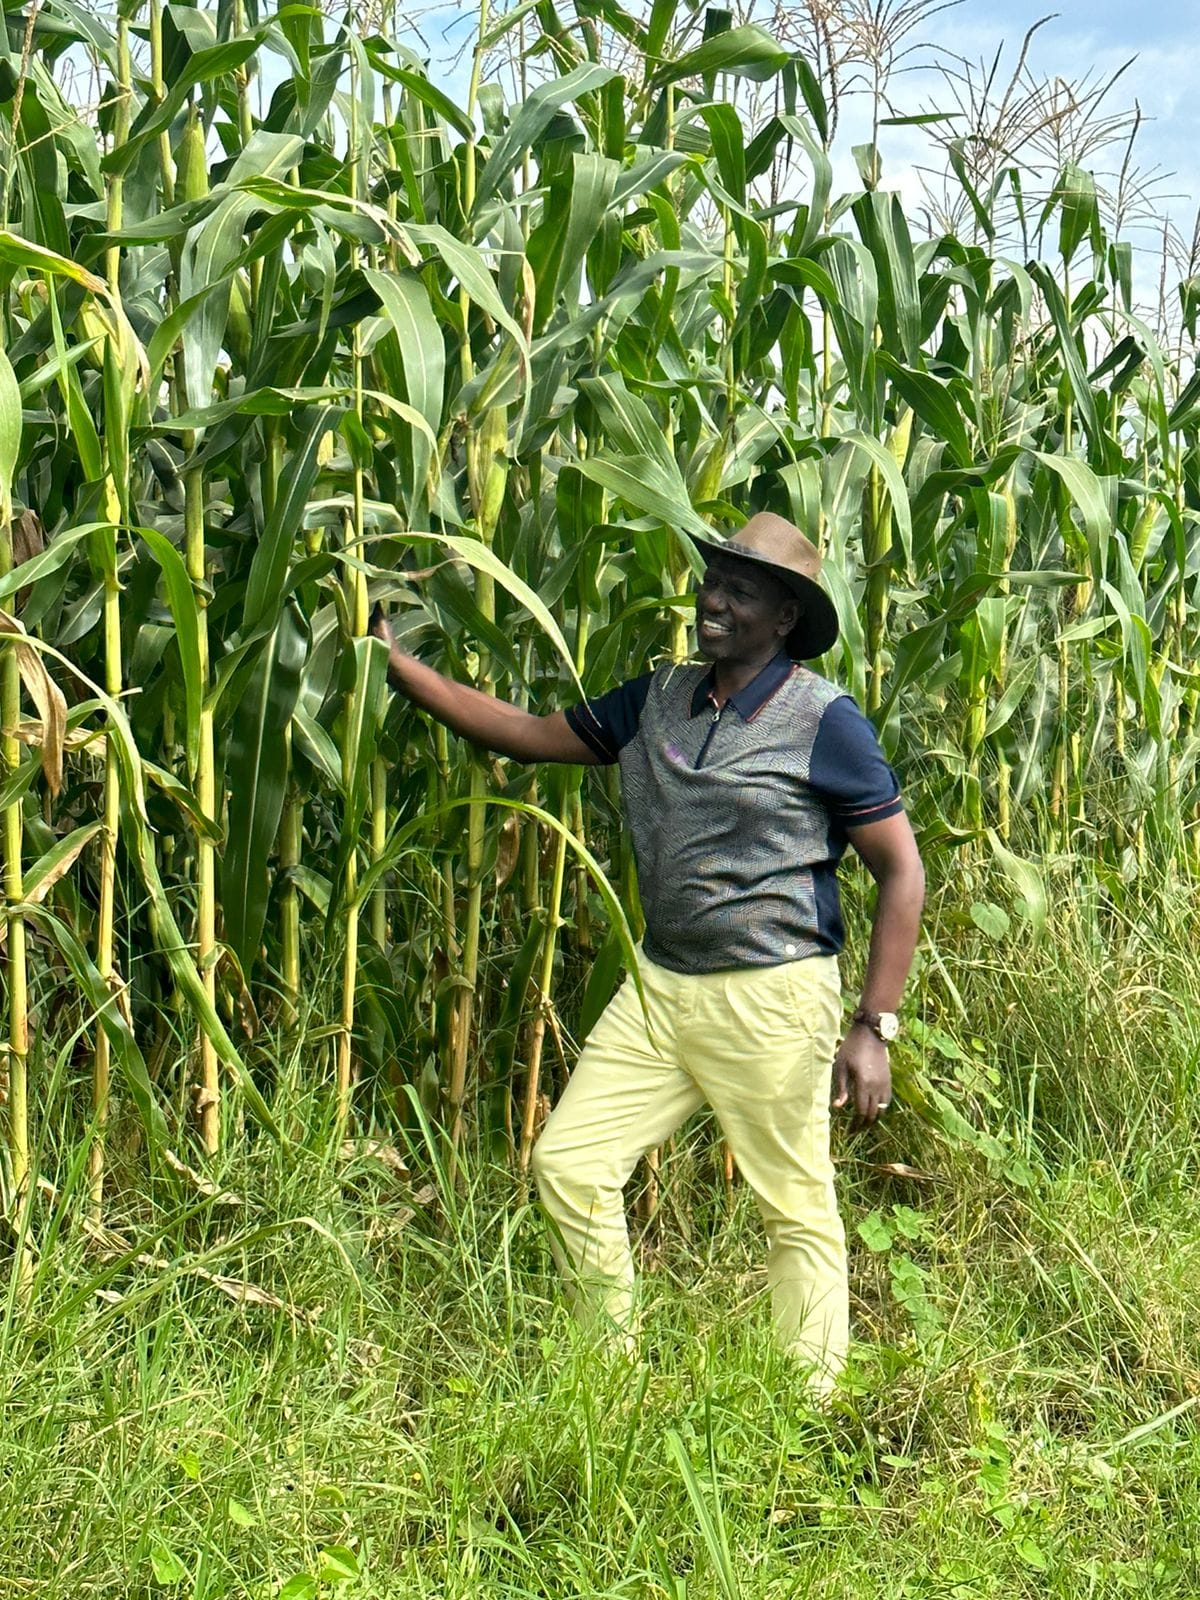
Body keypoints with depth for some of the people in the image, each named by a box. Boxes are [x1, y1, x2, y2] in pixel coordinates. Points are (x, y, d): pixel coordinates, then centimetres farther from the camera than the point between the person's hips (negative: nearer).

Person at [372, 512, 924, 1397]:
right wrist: (398, 663, 8)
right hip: (658, 985, 7)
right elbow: (529, 733, 15)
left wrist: (874, 1027, -14)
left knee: (798, 1210, 3)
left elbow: (902, 869, -9)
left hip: (771, 998, -6)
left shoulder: (824, 720, -9)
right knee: (568, 1161, 5)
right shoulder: (660, 699, 9)